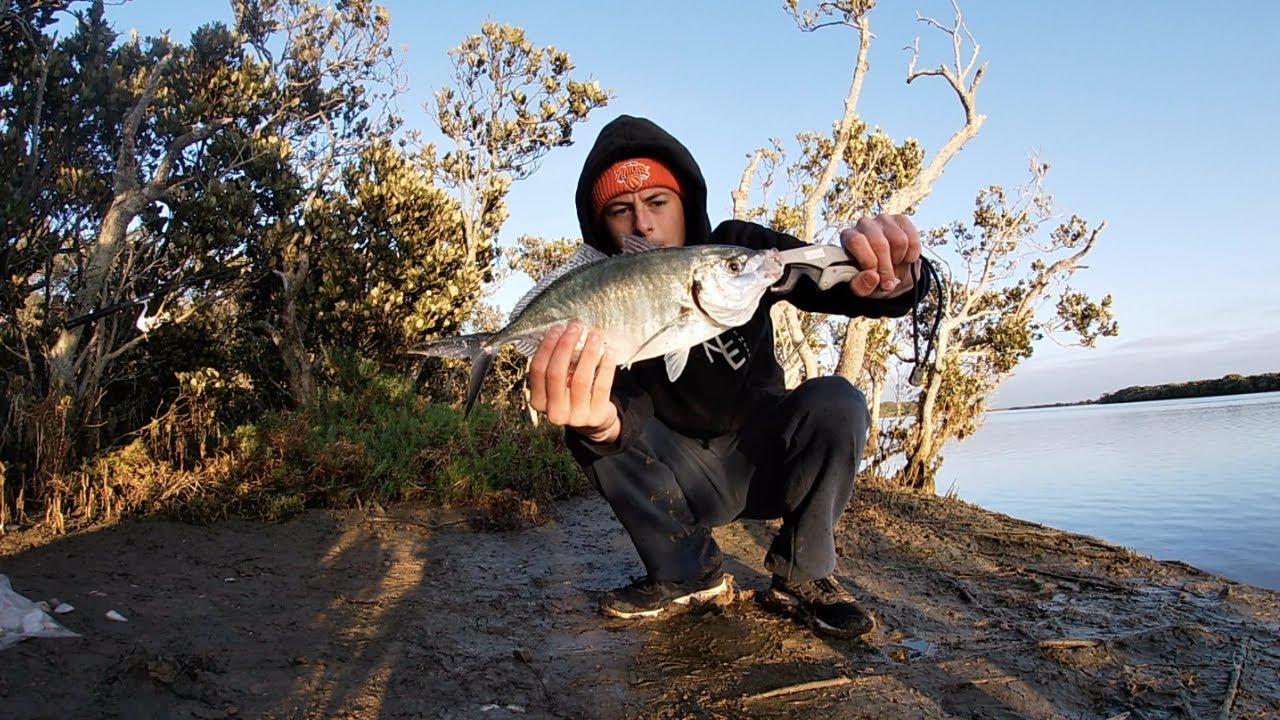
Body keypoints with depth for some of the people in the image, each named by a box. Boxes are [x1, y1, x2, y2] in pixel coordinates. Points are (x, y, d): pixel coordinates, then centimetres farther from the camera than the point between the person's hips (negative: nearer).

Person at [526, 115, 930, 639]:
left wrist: (892, 277, -49)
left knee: (834, 402, -28)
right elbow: (627, 405, -31)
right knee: (586, 431, -24)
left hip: (763, 457, 0)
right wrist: (601, 421, -56)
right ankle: (688, 573, -6)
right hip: (684, 482, 0)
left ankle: (800, 576, -9)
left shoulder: (737, 249, -12)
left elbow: (837, 281, -24)